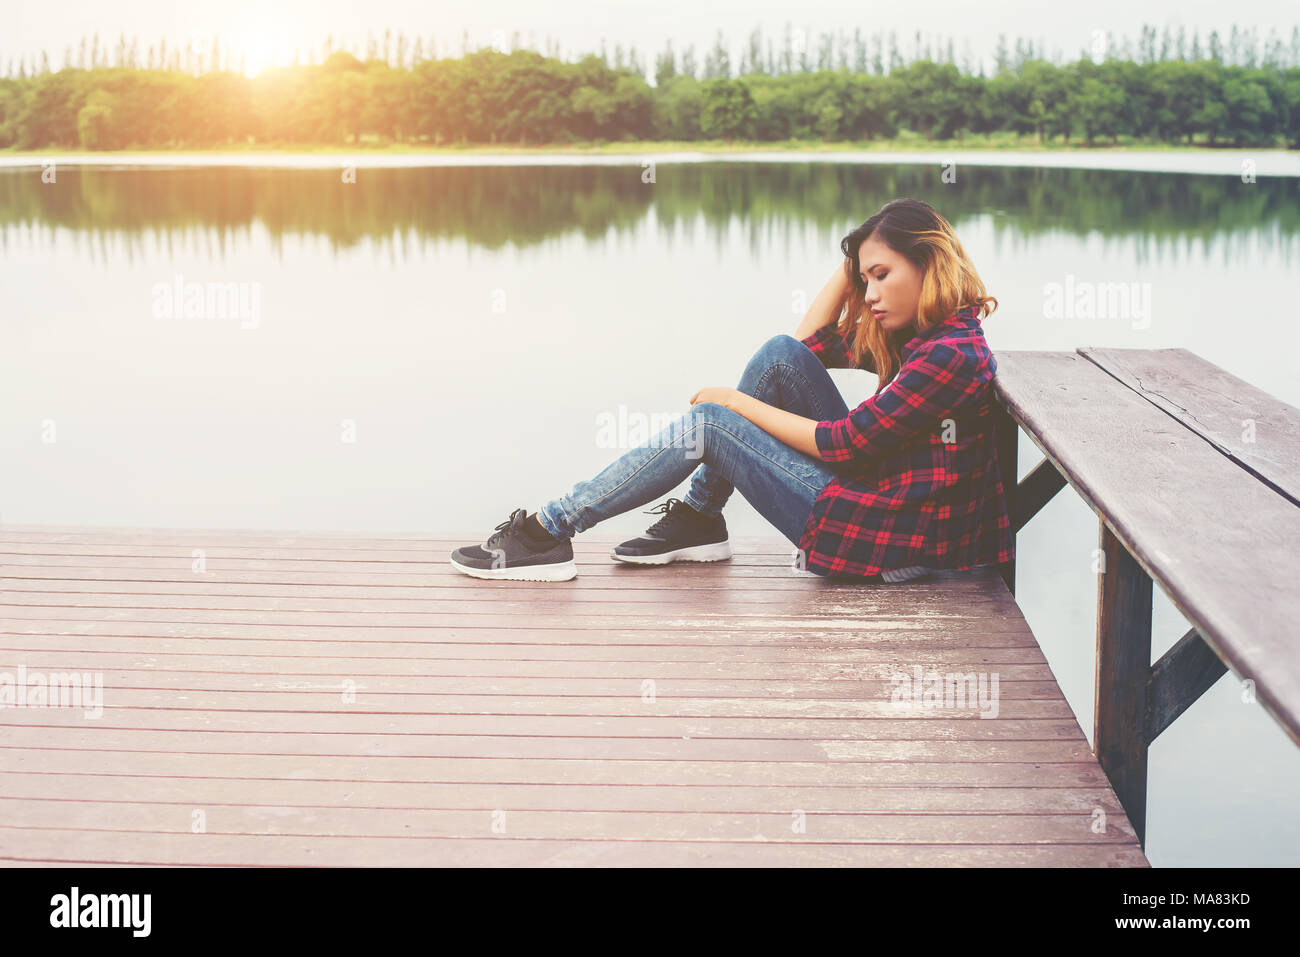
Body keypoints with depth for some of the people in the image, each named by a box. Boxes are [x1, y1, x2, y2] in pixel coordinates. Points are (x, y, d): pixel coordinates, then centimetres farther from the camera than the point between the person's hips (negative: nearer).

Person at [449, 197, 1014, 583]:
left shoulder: (951, 355, -21)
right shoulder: (920, 336, 9)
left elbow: (841, 442, -19)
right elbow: (815, 341, 19)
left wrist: (737, 403, -8)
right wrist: (858, 255, 9)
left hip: (895, 546, -9)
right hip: (878, 498, 9)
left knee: (708, 424, -10)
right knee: (781, 354, 2)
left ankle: (549, 532, -3)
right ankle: (699, 520, 9)